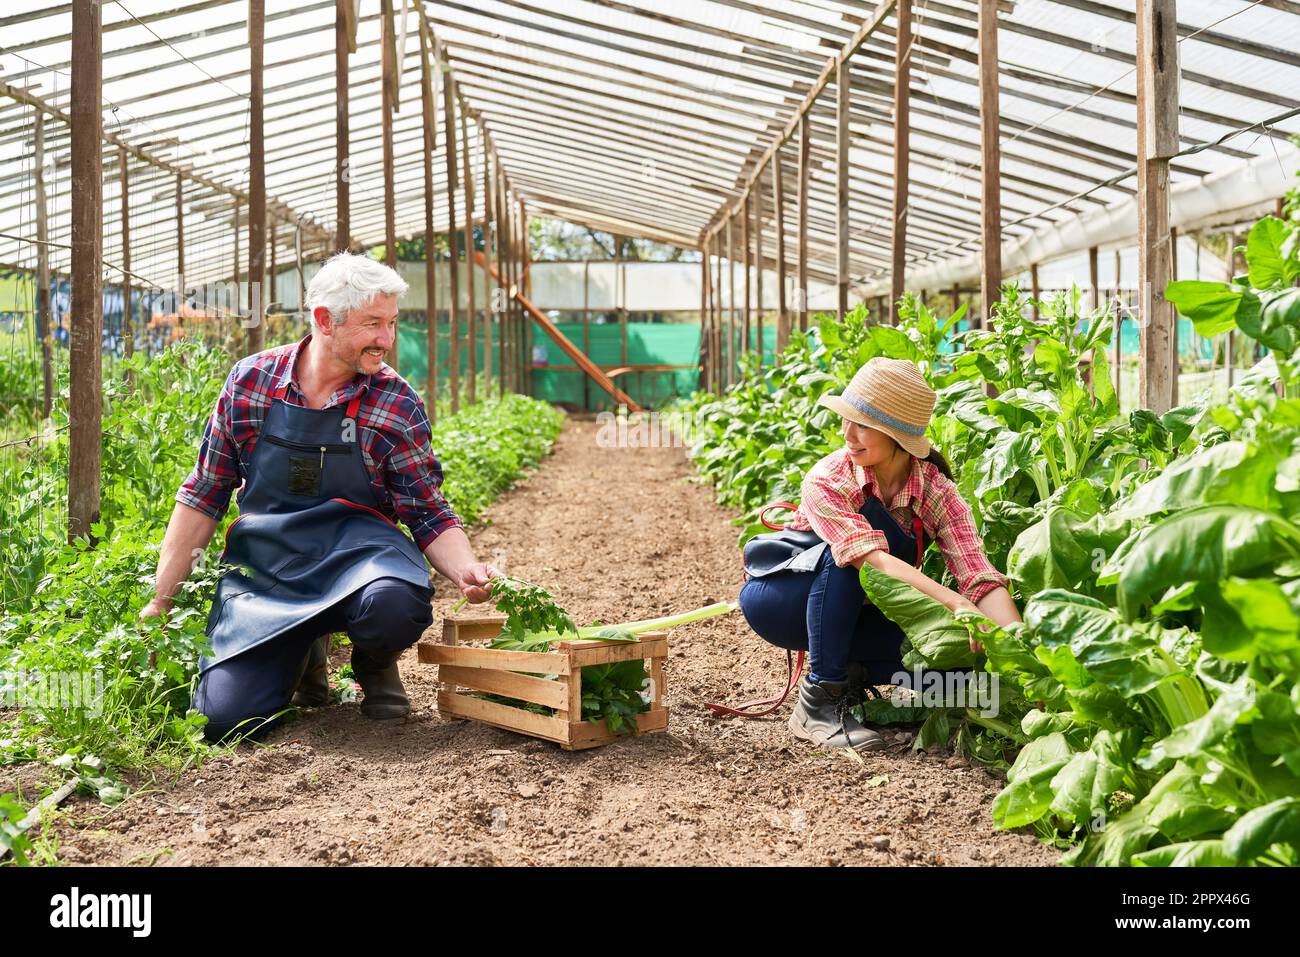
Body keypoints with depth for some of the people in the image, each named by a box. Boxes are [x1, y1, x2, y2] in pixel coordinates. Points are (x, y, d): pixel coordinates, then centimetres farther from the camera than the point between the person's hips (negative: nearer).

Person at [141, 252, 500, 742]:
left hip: (357, 551, -1)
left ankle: (375, 665, 2)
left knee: (395, 606, -37)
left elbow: (429, 515, -1)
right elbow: (203, 495, 5)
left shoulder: (397, 404, -5)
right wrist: (159, 602, 3)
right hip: (263, 564, 1)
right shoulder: (250, 380, -1)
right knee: (225, 719, -18)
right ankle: (304, 653, 16)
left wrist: (466, 570, -23)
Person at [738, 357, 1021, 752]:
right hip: (779, 597, -3)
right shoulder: (826, 481, -28)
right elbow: (877, 561, -43)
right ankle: (819, 701, -24)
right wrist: (957, 604, -55)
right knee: (848, 553, -36)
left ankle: (850, 674, 3)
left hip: (851, 616, 3)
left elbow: (981, 576, -28)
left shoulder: (935, 492, -18)